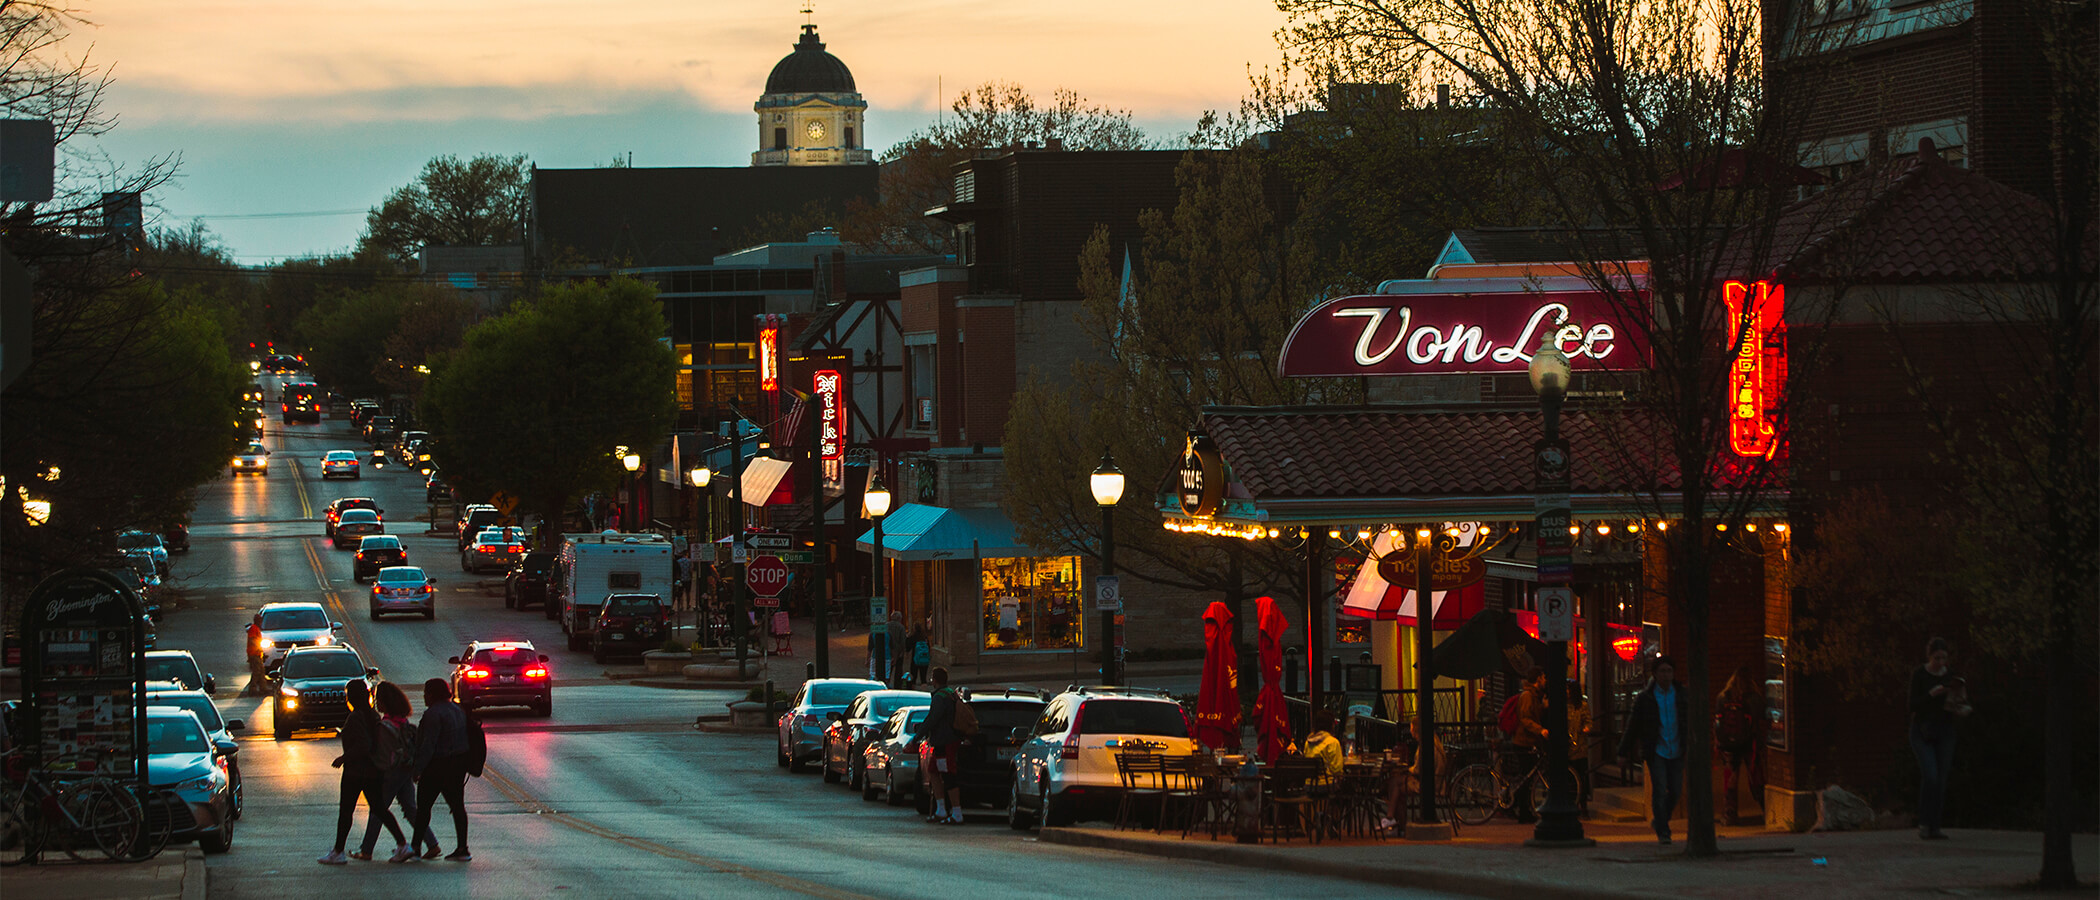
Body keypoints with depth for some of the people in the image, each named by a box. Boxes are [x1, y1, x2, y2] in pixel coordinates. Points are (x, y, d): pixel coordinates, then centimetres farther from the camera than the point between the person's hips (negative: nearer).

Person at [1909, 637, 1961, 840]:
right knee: (1930, 776, -19)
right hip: (1922, 731, -4)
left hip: (1944, 732, 4)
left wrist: (1959, 705, -14)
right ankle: (1923, 823, -8)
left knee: (1941, 779, -1)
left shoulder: (1951, 676, 4)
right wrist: (1931, 694, -26)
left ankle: (1934, 828, 6)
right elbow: (1913, 706, -13)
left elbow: (1959, 706, 9)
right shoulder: (1919, 675, -7)